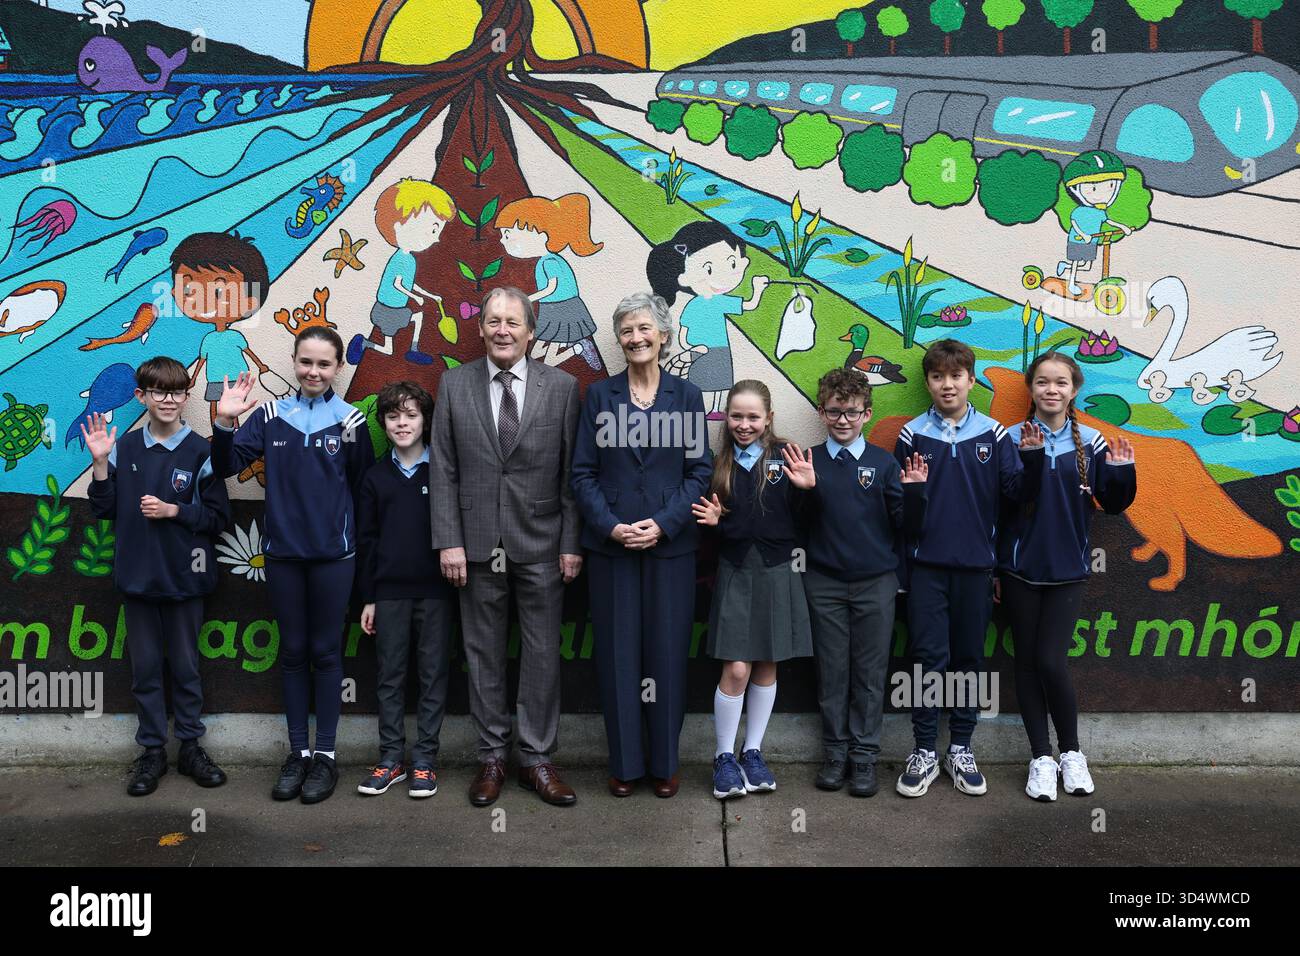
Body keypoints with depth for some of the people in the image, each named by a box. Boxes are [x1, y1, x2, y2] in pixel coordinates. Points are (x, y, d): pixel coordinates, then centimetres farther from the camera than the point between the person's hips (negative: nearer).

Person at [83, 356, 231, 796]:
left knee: (185, 666, 8)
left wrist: (173, 510, -17)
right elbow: (104, 509, 4)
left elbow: (217, 516, -5)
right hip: (137, 576, 2)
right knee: (144, 666, 9)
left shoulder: (200, 451, -6)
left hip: (184, 577, -2)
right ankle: (152, 751, 21)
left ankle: (191, 747, 21)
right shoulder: (124, 448, 3)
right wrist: (101, 462, -7)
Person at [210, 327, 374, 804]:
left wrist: (354, 442, -15)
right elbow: (225, 466, -4)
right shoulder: (270, 415, 1)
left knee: (326, 651, 7)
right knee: (293, 651, 11)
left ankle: (326, 754, 18)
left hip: (333, 554, -2)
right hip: (282, 551, 2)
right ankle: (297, 751, 23)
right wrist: (224, 423, -15)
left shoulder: (351, 419, -4)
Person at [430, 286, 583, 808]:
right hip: (478, 544, 1)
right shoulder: (454, 384, 3)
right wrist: (449, 541, -4)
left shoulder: (562, 386, -1)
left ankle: (537, 758, 20)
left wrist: (571, 544, -4)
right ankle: (492, 756, 25)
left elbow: (571, 473, 0)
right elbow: (443, 470, 2)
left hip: (540, 544, -1)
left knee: (542, 653, 6)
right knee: (484, 653, 10)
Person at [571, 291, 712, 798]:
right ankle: (624, 763, 17)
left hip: (670, 544, 0)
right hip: (610, 546, 0)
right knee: (617, 655, 4)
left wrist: (663, 523, -13)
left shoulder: (687, 395, 5)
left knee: (667, 653, 4)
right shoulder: (599, 394, 5)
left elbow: (698, 471, 0)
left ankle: (664, 762, 19)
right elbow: (583, 472, 1)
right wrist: (610, 526, -12)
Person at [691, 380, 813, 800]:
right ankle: (724, 756, 15)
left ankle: (753, 752, 27)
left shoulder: (785, 457, -4)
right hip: (735, 572, 0)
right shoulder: (719, 463, 3)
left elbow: (802, 518, -8)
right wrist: (712, 520, -9)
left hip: (776, 572, 0)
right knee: (736, 670, -3)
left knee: (766, 668, 11)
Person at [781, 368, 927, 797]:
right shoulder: (808, 461, 1)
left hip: (875, 583, 0)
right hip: (825, 582, 0)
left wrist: (913, 492, -17)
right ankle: (835, 752, 22)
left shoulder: (883, 463, 1)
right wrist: (804, 489, -19)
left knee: (870, 673, 7)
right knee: (832, 671, 9)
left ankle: (864, 755, 18)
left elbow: (906, 525, 0)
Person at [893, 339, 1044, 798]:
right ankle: (924, 752, 12)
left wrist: (1032, 458, -15)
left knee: (969, 658, 9)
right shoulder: (912, 434, 2)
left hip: (975, 566, 1)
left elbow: (1019, 492, 0)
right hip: (927, 565, -1)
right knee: (928, 657, 1)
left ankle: (961, 749, 22)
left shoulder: (992, 434, 4)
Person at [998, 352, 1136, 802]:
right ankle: (1041, 758, 19)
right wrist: (990, 566, -2)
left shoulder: (1091, 443, 1)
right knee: (1027, 663, 6)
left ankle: (1071, 752, 15)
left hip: (1067, 572, 0)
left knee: (1050, 662, -7)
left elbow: (1112, 504, 6)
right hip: (1019, 570, 0)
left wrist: (1123, 472, -13)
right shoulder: (1011, 439, -3)